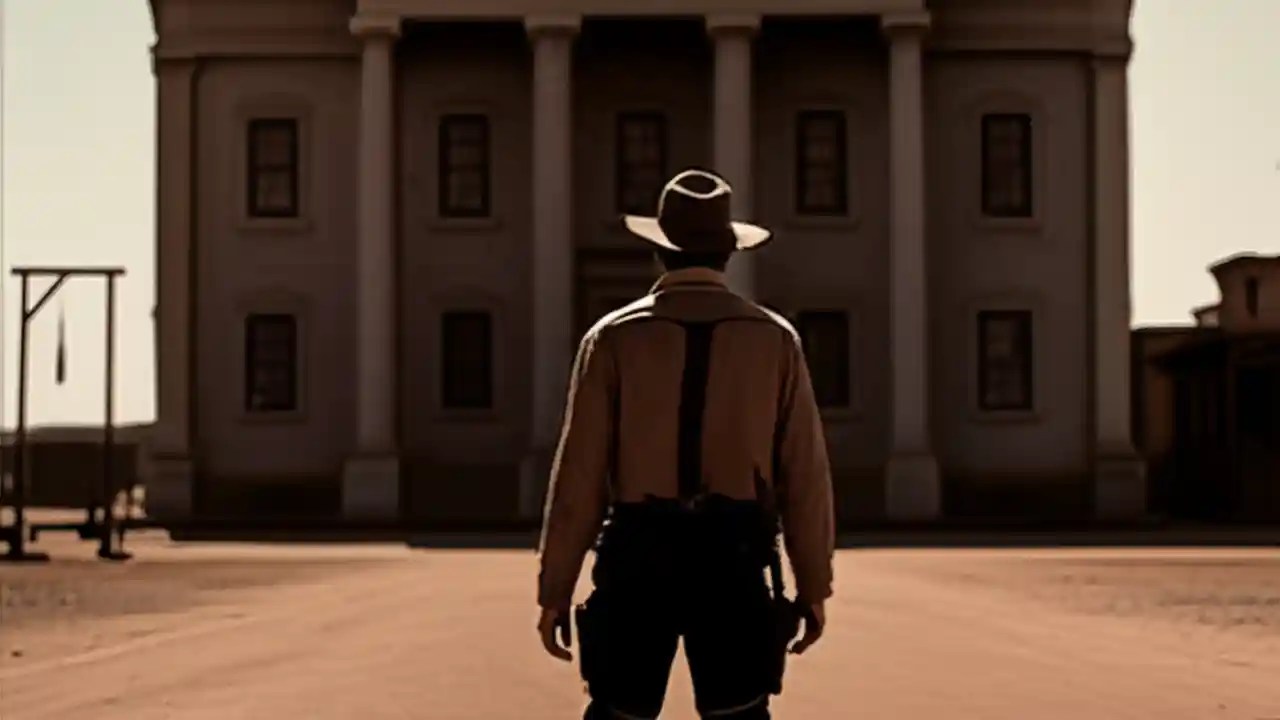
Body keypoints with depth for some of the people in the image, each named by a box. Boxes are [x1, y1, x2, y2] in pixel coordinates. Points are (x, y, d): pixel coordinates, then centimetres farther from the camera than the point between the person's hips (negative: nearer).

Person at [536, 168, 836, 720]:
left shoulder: (615, 337, -1)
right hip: (732, 556, 1)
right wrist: (813, 582, 10)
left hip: (639, 554, 0)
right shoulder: (774, 338, 2)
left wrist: (555, 588, 3)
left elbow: (580, 472, -3)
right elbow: (804, 471, 2)